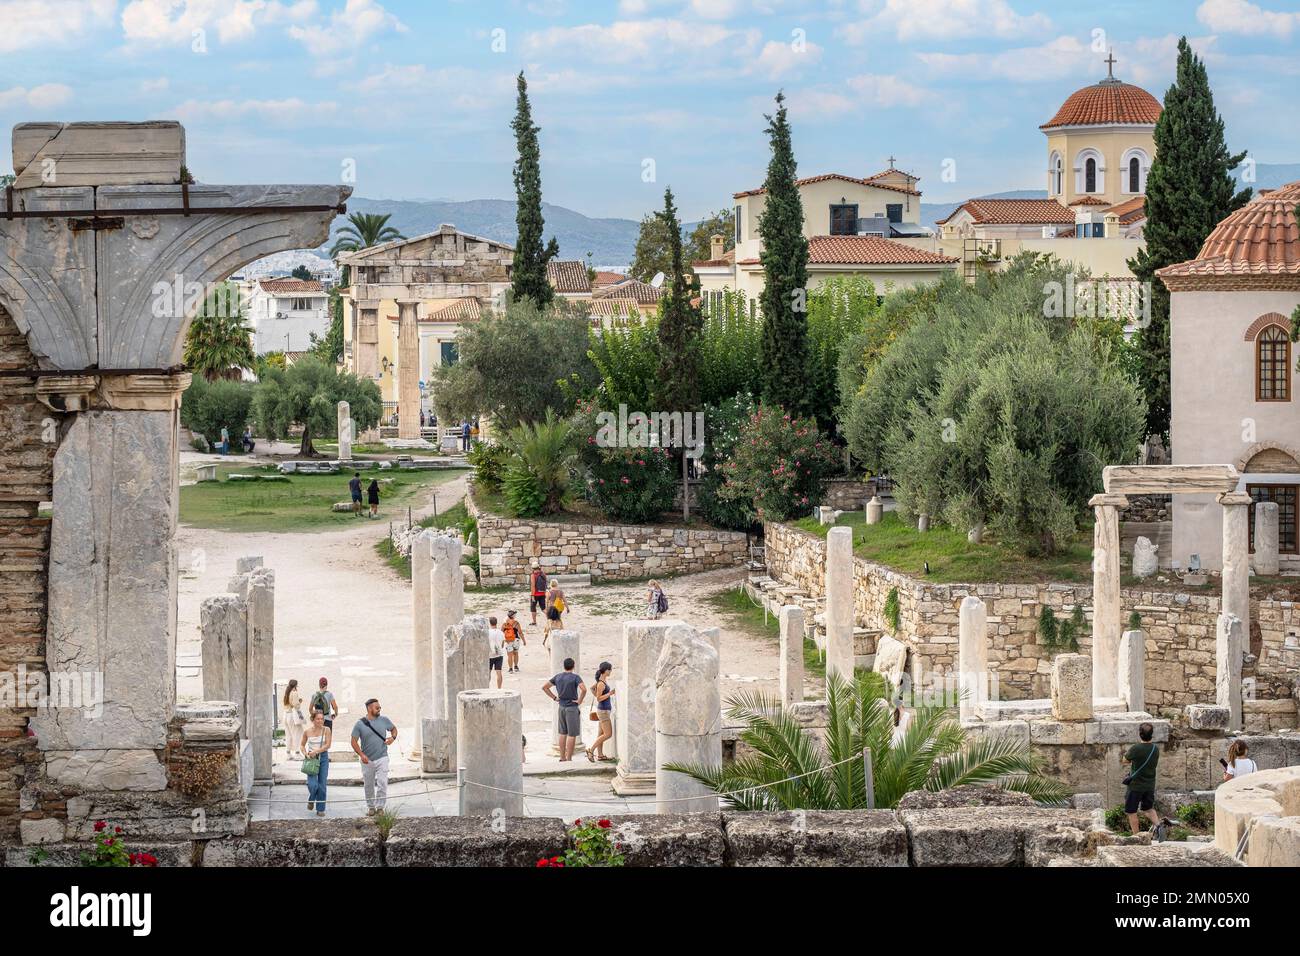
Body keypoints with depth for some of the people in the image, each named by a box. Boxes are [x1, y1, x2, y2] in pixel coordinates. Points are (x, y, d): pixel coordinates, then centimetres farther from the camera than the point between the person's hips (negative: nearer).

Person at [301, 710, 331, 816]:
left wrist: (316, 751, -17)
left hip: (323, 757, 0)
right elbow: (302, 745, 13)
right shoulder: (307, 732, 1)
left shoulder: (327, 730, -3)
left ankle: (320, 809, 11)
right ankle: (311, 800, 19)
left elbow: (327, 745, -8)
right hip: (311, 759, 0)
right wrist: (305, 753, -6)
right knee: (313, 784, -13)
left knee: (322, 785, 0)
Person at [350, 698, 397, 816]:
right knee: (368, 786, 11)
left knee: (382, 783, -11)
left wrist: (393, 737, -4)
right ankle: (371, 807, 26)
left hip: (382, 758, 0)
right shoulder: (360, 724, -6)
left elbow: (394, 728, 18)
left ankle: (380, 807, -2)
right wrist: (361, 755, -16)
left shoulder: (384, 720, 1)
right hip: (367, 760, 0)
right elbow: (354, 741, -4)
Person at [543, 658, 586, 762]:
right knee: (572, 735, -1)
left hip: (562, 707, 6)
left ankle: (562, 758, 19)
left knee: (563, 733, 15)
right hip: (572, 708, -6)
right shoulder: (575, 677, -13)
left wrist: (554, 698, 10)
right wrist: (580, 701, -14)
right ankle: (569, 759, -3)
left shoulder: (558, 677, 4)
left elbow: (544, 687, 10)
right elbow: (584, 689, -28)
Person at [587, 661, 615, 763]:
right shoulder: (601, 684, -21)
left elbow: (592, 688, 22)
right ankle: (591, 750, -5)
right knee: (608, 734, -9)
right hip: (604, 711, -10)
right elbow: (599, 699, -21)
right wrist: (609, 694, -25)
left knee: (602, 733, 14)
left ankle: (600, 755, 19)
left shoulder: (603, 680, 6)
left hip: (605, 710, 10)